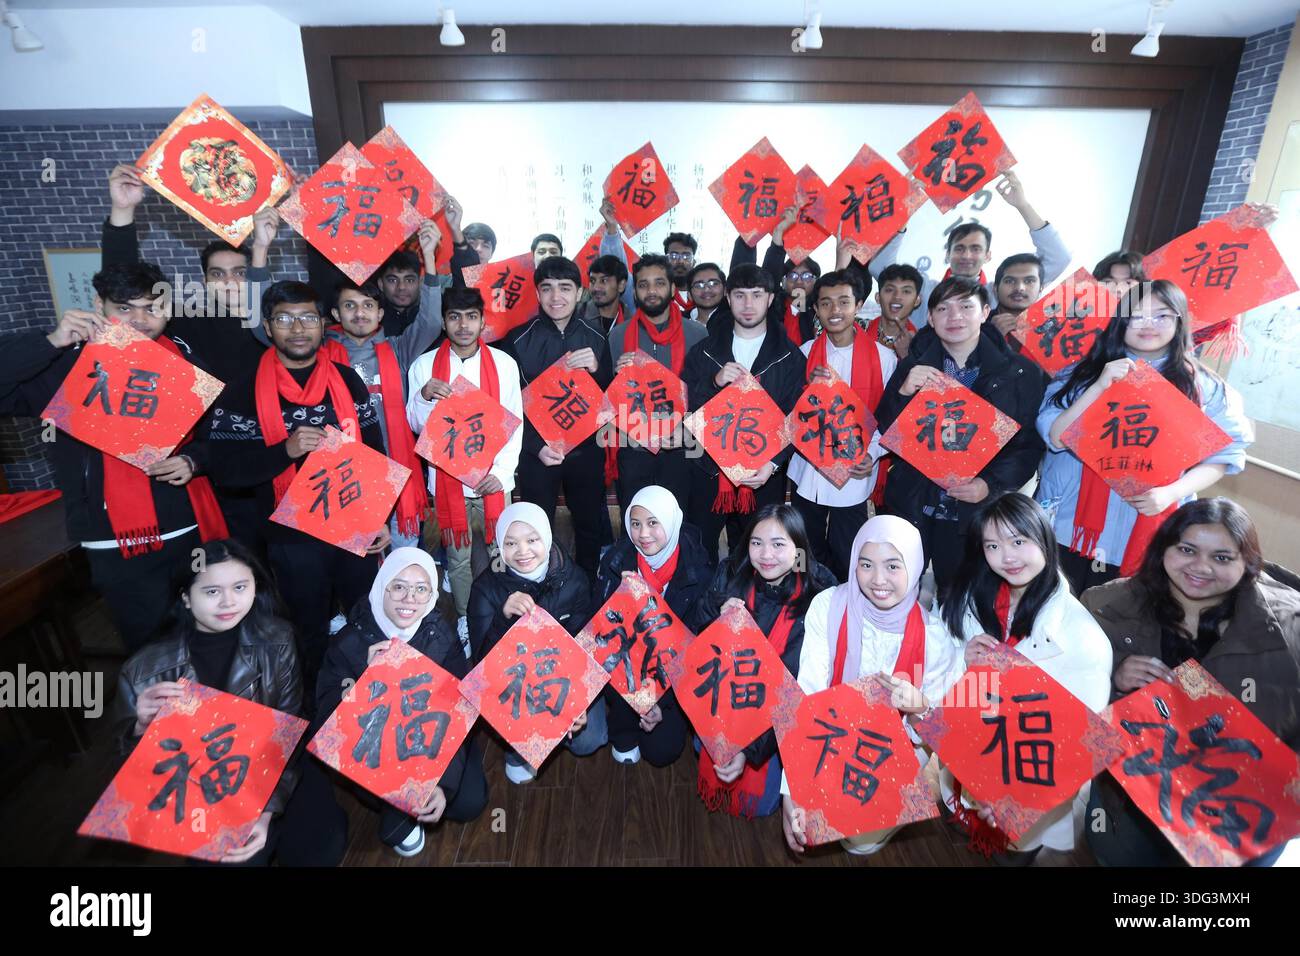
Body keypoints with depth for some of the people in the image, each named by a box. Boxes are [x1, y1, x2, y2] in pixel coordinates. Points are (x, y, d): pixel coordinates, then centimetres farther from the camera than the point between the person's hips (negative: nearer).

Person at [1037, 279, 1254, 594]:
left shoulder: (1204, 388, 2)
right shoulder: (1085, 371, 1)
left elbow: (1222, 455, 2)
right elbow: (1056, 437, -9)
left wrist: (1171, 493, -15)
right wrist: (1100, 386, -18)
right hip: (1069, 527, 0)